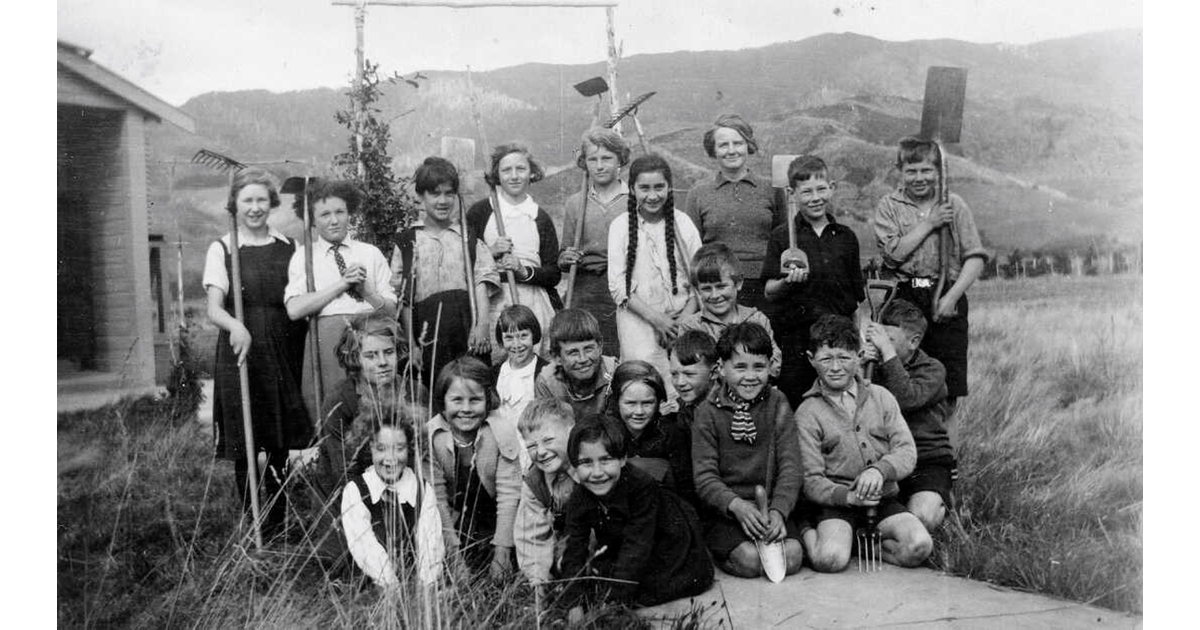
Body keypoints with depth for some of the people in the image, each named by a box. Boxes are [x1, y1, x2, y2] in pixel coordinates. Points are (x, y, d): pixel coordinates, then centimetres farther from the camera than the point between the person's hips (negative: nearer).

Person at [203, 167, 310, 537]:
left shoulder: (287, 248, 10)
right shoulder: (222, 249, 2)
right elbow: (213, 308, -8)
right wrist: (236, 326, -29)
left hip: (284, 354, 3)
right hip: (240, 354, -2)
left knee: (280, 444, 6)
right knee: (244, 445, -1)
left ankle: (279, 522, 20)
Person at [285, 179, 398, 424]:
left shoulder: (371, 253, 14)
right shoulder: (303, 257, 11)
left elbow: (391, 310, 9)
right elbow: (294, 309, -5)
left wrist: (366, 289, -8)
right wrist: (342, 283, -6)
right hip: (326, 337, -1)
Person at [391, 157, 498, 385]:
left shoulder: (470, 238, 12)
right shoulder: (407, 242, 10)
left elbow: (482, 282, 3)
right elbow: (403, 300, 8)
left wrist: (482, 325, -11)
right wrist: (411, 345, 2)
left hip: (470, 331, 0)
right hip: (428, 330, 0)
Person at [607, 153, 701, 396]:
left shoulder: (682, 222, 8)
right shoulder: (620, 226, 3)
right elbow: (617, 285, -2)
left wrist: (686, 318, -8)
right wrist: (655, 318, -10)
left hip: (681, 314, 2)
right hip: (637, 315, -1)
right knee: (648, 364, -22)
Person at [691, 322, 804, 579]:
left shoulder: (778, 405, 4)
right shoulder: (708, 412, -2)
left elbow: (790, 466, -1)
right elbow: (704, 476, -7)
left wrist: (778, 511, -18)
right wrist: (736, 505, -26)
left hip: (771, 505, 2)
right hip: (724, 510, -2)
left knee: (792, 557, -23)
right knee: (749, 560, -26)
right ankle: (716, 552, 5)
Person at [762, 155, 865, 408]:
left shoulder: (846, 237, 10)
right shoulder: (781, 237, 1)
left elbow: (859, 298, 14)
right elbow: (769, 292, -3)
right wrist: (788, 282, -23)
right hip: (795, 339, -2)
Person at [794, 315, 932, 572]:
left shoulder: (881, 397, 9)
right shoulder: (808, 413, -1)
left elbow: (907, 451, 1)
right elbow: (810, 481, -6)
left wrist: (880, 469, -20)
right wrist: (847, 496, -24)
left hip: (883, 498, 4)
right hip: (835, 503, -3)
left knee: (919, 547, -22)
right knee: (831, 559, -29)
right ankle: (808, 535, 4)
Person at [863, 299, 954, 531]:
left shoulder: (932, 369, 0)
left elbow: (906, 400, -23)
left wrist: (887, 351, -23)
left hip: (928, 461, -2)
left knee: (922, 518, -29)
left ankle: (940, 505, 8)